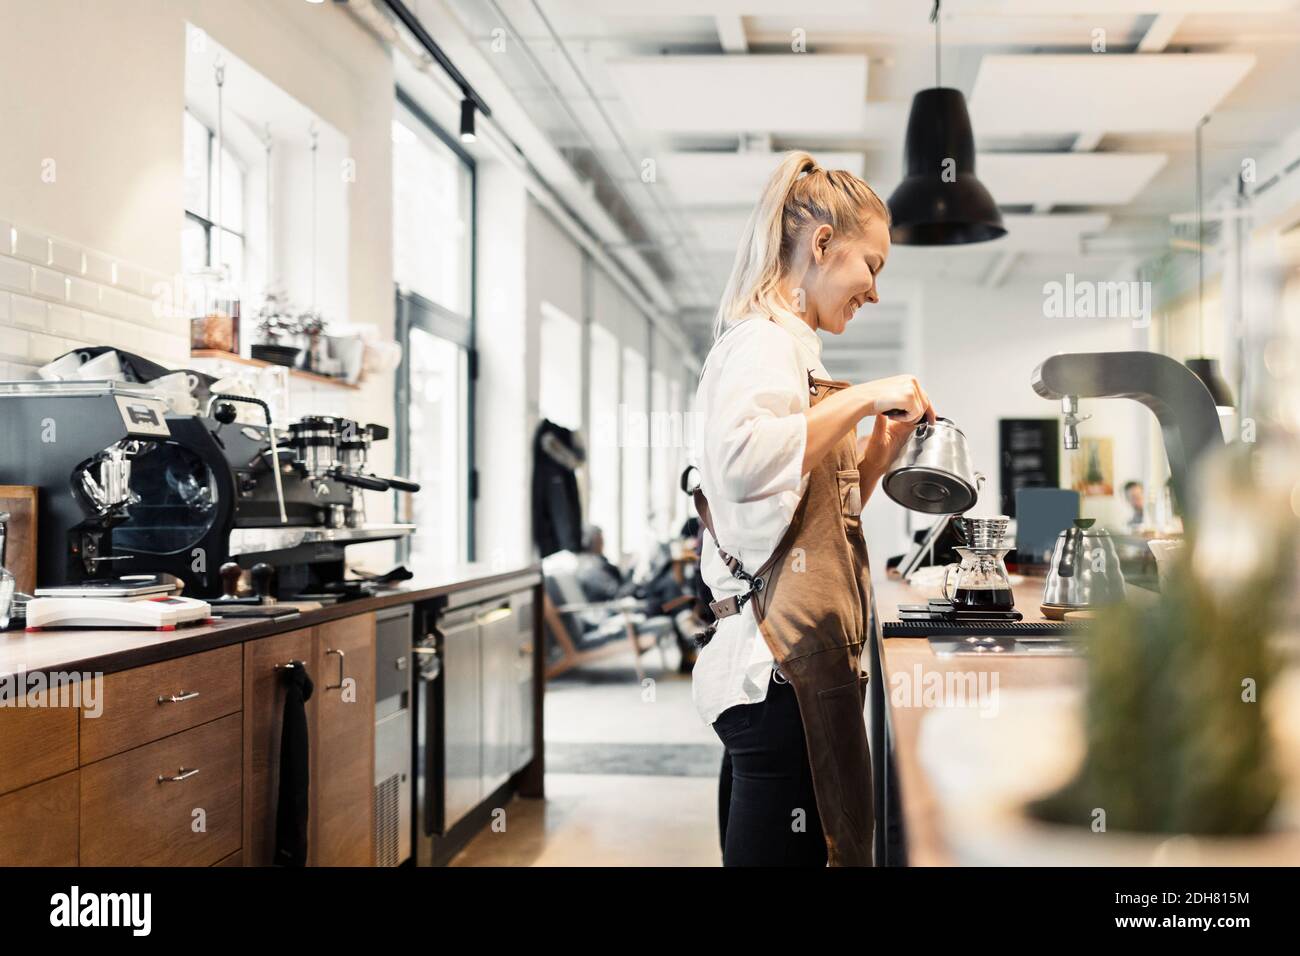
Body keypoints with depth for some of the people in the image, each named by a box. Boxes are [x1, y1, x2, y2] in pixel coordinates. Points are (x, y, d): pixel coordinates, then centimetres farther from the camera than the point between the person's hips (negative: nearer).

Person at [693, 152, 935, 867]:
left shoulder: (783, 345, 23)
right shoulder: (764, 341, -8)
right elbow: (745, 461, -30)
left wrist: (881, 448, 14)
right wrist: (862, 398, -19)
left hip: (780, 666, 10)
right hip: (784, 673, -10)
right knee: (784, 852, -6)